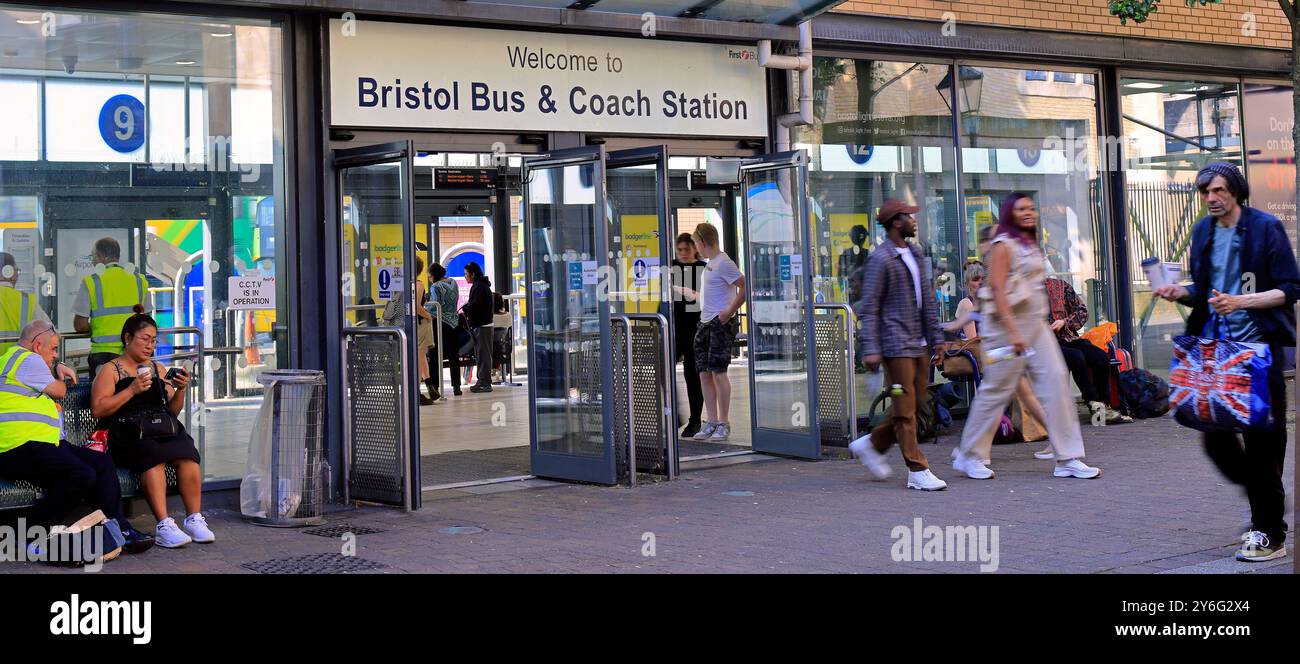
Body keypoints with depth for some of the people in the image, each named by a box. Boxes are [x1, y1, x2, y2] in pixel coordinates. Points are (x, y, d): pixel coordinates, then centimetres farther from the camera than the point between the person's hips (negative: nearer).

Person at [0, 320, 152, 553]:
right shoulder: (28, 359, -5)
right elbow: (59, 391, 1)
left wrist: (57, 368, 26)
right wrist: (59, 378, 24)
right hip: (21, 447, -12)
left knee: (103, 462, 5)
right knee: (81, 475, -29)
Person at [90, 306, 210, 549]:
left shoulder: (158, 369, 25)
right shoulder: (111, 369, 10)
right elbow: (97, 409, -4)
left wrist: (180, 390, 4)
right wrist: (132, 390, -10)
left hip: (163, 428, 4)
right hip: (126, 432, -4)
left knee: (186, 454, -29)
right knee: (153, 456, -36)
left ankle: (194, 519, -30)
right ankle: (164, 526, -40)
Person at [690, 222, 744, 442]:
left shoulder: (723, 263, -13)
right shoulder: (710, 263, 15)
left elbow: (744, 287, -18)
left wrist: (730, 311, -19)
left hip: (721, 323, -9)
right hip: (705, 323, 9)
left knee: (718, 371, -9)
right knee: (704, 373, 6)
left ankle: (724, 424, -2)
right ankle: (711, 422, 11)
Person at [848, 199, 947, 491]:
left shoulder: (915, 253, 15)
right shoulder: (880, 259, -10)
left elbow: (928, 297, 20)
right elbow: (869, 307, -12)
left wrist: (936, 336, 17)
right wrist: (871, 349, -18)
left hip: (920, 343, 8)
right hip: (896, 343, -8)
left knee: (915, 404, 12)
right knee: (905, 410, -3)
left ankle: (872, 444, 27)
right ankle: (918, 471, 0)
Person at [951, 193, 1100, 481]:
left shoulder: (1030, 245, 18)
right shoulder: (1004, 245, -9)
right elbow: (997, 289, -17)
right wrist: (1013, 332, -24)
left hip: (1036, 325, 8)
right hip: (1009, 324, -8)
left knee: (1056, 381, -2)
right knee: (997, 389, -2)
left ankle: (1068, 459, -1)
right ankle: (969, 456, 12)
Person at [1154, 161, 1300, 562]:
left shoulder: (1265, 228, -6)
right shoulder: (1203, 232, 12)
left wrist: (1241, 301, -22)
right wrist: (1180, 293, 0)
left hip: (1258, 345, -6)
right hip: (1215, 345, 6)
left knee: (1261, 440, -4)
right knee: (1214, 432, 5)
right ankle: (1265, 502, 29)